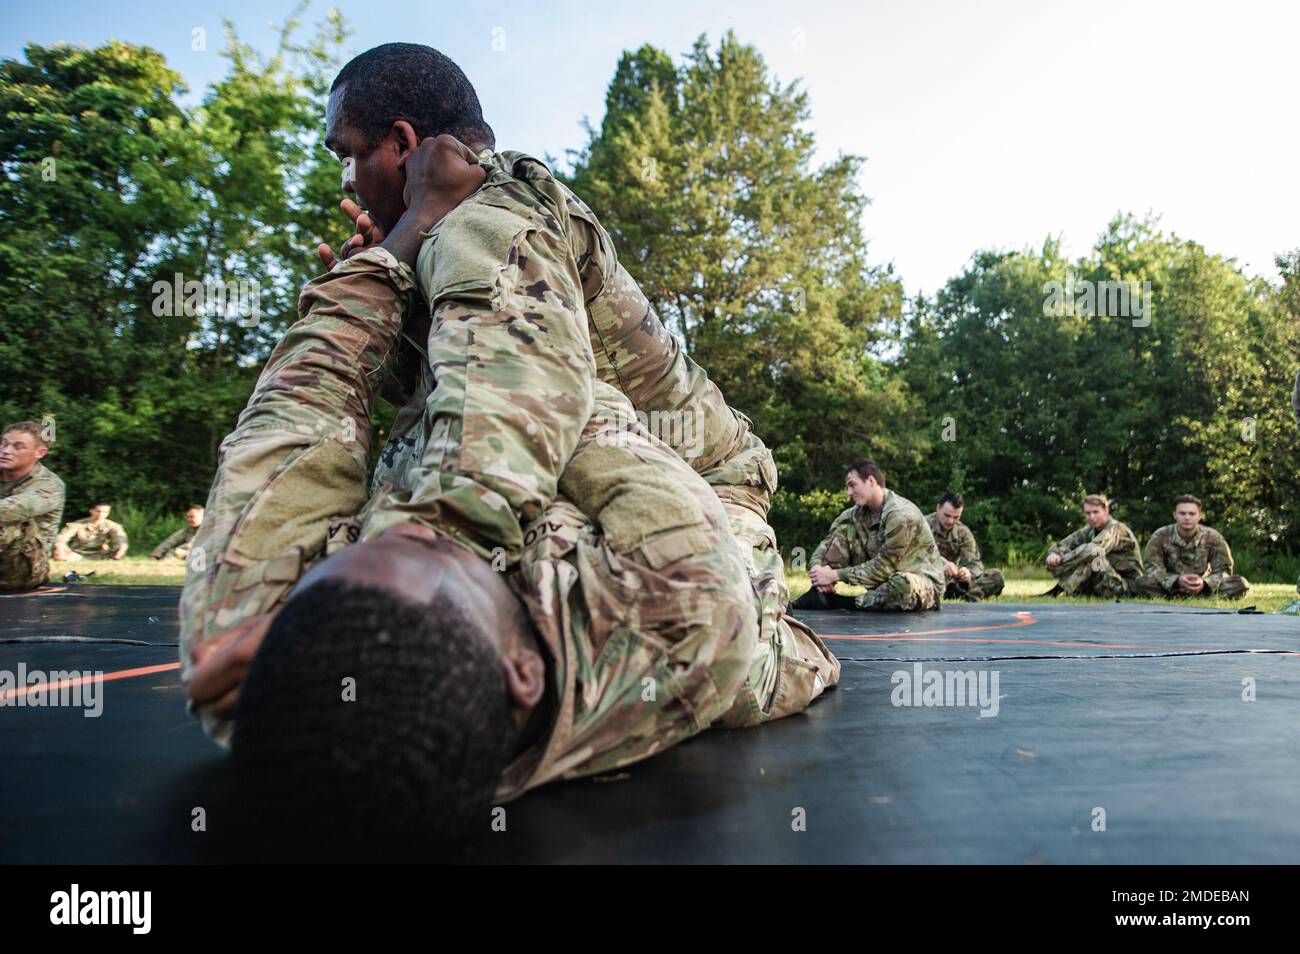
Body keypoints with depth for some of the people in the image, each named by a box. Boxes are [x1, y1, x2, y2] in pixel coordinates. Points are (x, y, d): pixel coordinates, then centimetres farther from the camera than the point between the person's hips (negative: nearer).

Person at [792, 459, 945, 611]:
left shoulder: (901, 515, -24)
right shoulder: (860, 512, -2)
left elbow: (883, 567, -23)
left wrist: (836, 575, -23)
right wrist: (817, 566, -18)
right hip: (886, 575, 7)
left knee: (903, 584, -43)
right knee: (845, 527, -3)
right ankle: (820, 594, -12)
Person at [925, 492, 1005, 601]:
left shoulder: (963, 532, 5)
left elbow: (974, 562, -6)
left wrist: (968, 572, -30)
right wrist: (942, 563, -45)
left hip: (952, 580, 5)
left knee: (996, 576, -11)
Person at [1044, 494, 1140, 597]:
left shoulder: (1116, 529, -15)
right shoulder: (1091, 530, 7)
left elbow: (1092, 549, -33)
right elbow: (1066, 543, -2)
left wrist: (1061, 561, -31)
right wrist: (1054, 554, -25)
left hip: (1128, 586, -8)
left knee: (1093, 554, -28)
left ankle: (1060, 591, -30)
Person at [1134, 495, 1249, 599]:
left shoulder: (1213, 537, -2)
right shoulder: (1160, 536, -7)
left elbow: (1224, 569, -5)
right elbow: (1151, 567, -14)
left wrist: (1205, 583, -27)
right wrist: (1177, 580, -32)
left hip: (1204, 588, 2)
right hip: (1171, 588, -2)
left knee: (1241, 584, -21)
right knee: (1142, 582, -32)